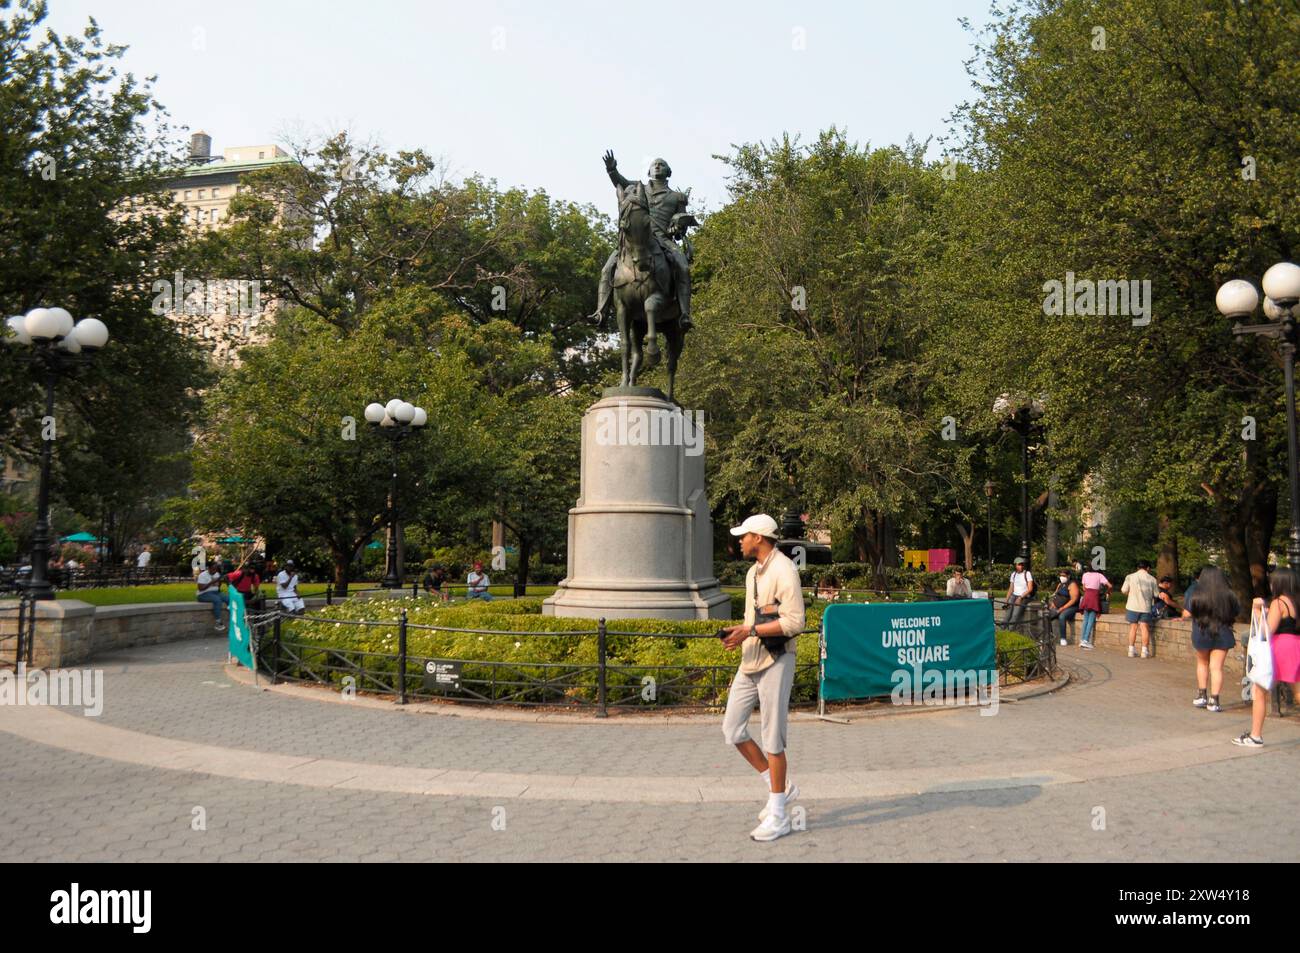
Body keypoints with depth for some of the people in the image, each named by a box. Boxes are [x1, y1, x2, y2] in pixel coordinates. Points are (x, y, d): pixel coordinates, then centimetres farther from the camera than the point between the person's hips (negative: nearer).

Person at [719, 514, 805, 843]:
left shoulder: (783, 570, -13)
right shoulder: (753, 572, 16)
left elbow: (794, 621, -21)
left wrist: (751, 631, -22)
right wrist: (737, 632, 5)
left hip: (775, 662, -9)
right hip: (750, 661, 9)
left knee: (772, 738, -4)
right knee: (732, 729, 8)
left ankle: (778, 815, 6)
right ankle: (781, 787, 21)